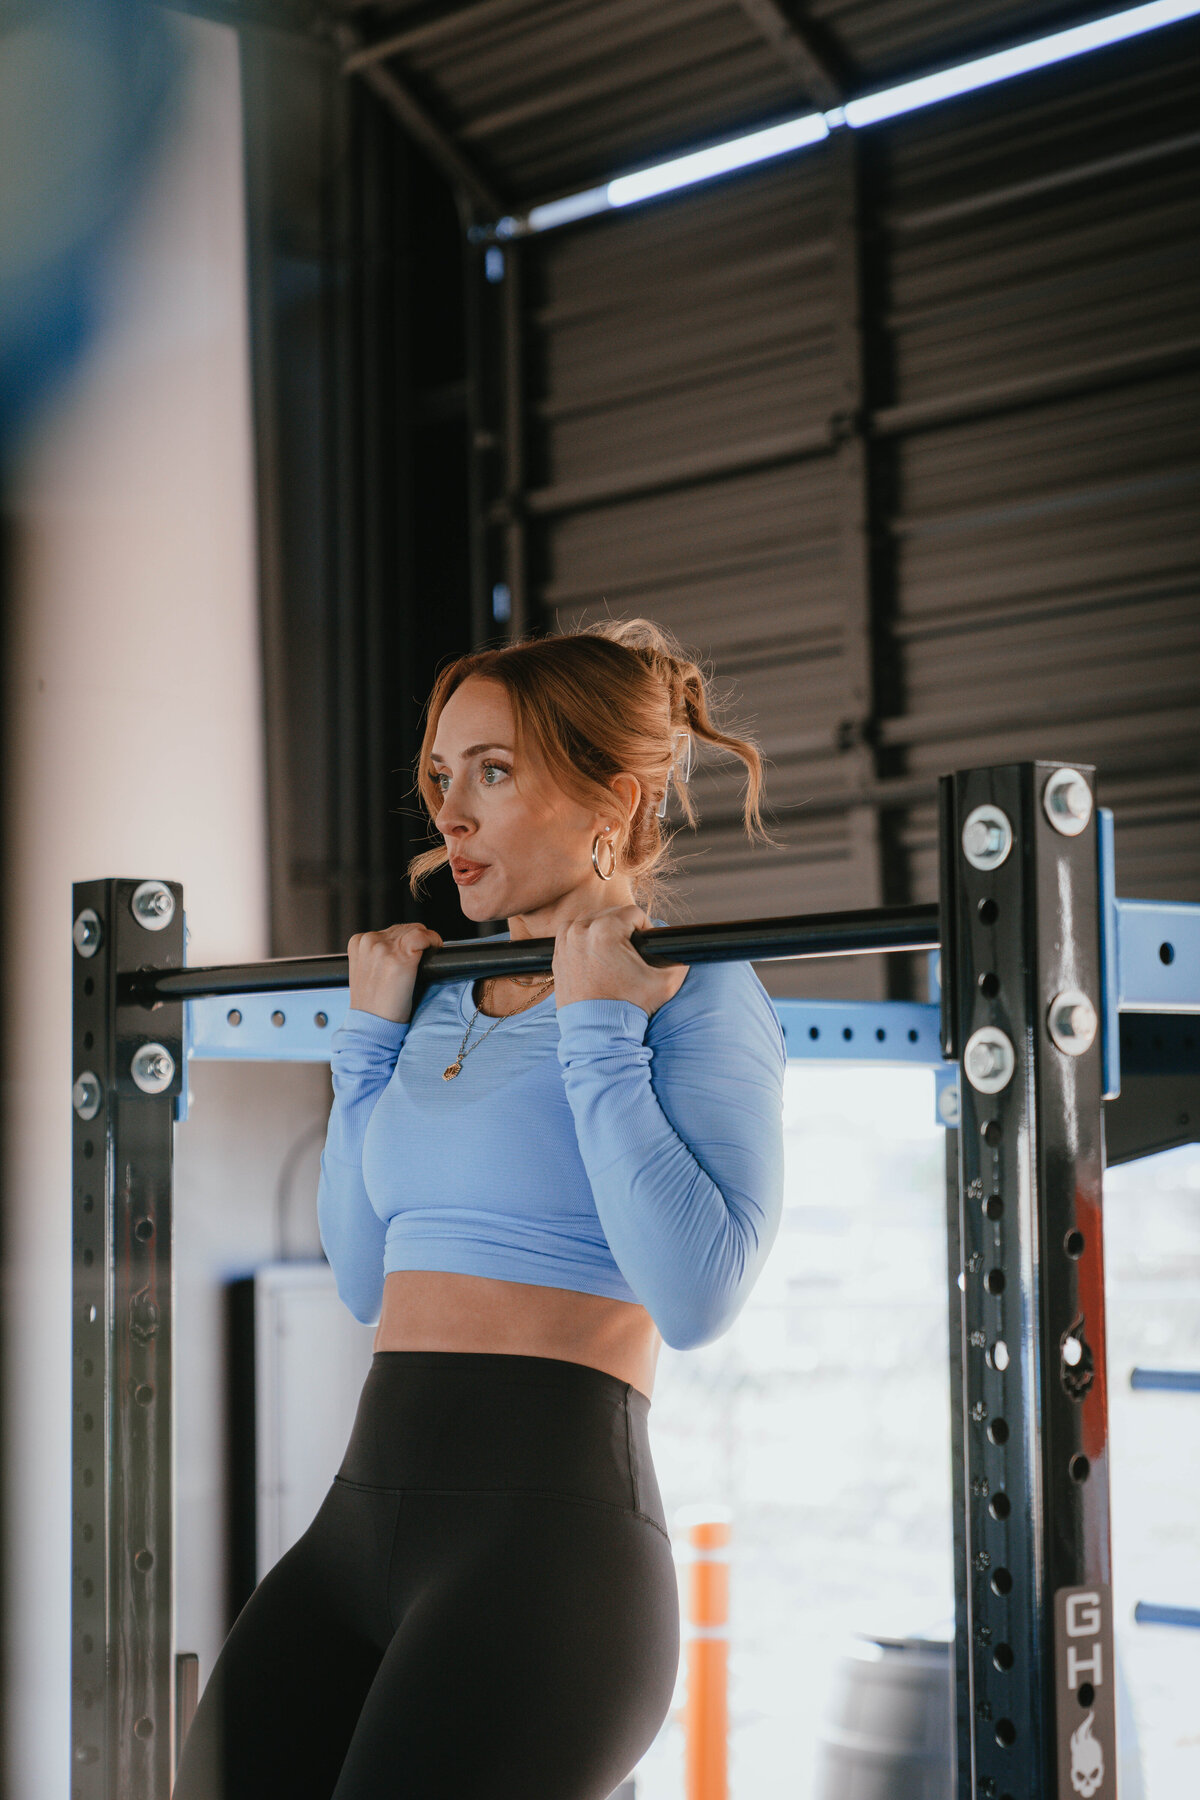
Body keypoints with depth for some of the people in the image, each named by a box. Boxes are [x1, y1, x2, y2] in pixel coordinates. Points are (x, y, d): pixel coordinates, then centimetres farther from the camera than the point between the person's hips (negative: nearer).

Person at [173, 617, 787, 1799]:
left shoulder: (692, 995, -5)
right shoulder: (452, 1004, 15)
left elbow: (697, 1296, -18)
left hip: (548, 1521, -7)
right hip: (362, 1520, 7)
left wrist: (598, 1026, -14)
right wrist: (373, 1030, 16)